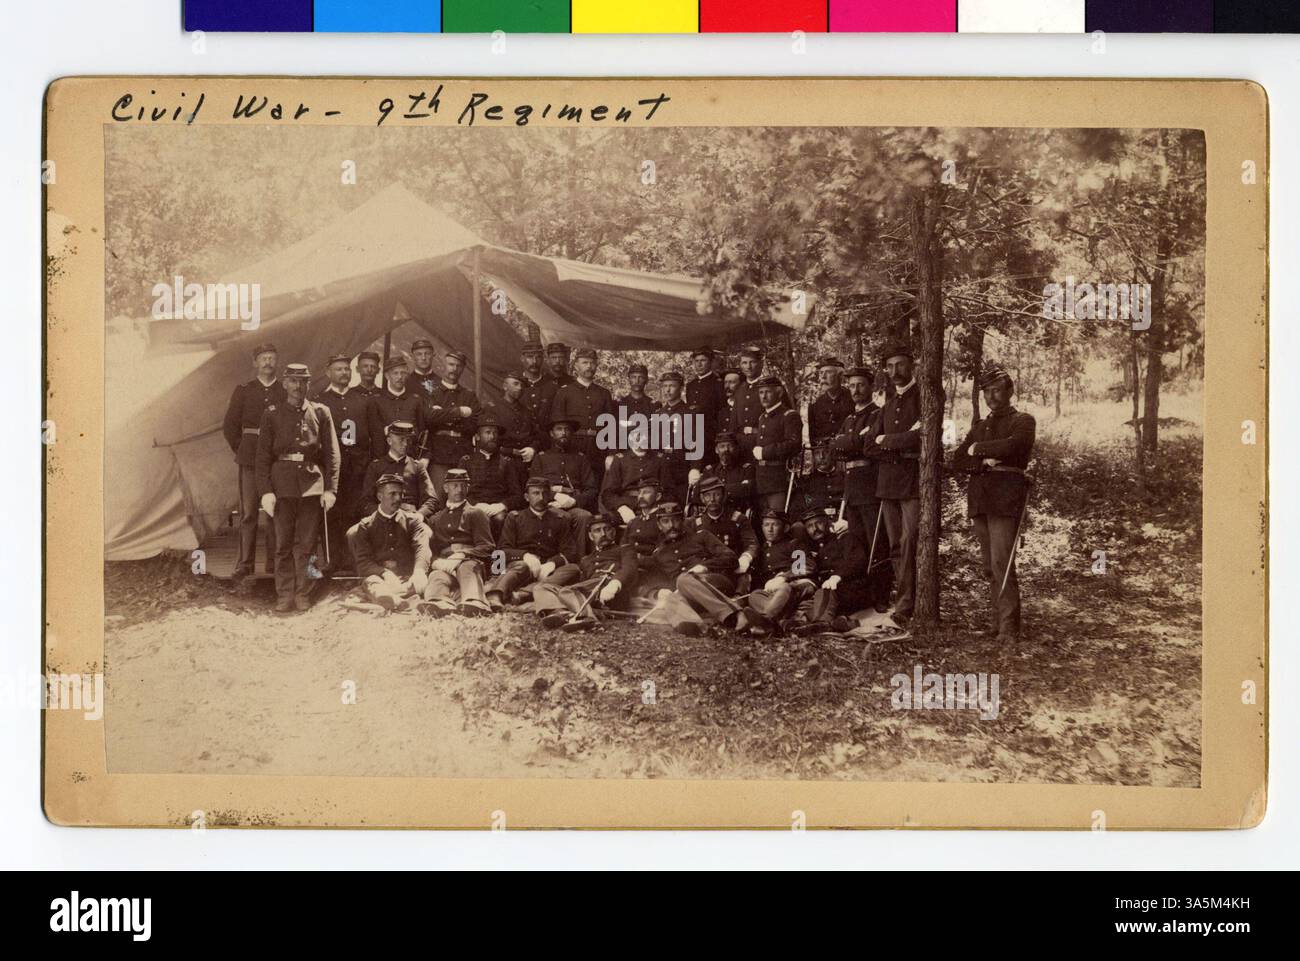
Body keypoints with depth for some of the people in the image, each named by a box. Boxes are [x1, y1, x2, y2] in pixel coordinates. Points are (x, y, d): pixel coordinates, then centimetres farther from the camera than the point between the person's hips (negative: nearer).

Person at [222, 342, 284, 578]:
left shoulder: (286, 392, 8)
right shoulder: (243, 391, 9)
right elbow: (229, 426, 9)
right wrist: (242, 450, 4)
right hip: (250, 460, 0)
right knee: (248, 512, -2)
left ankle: (274, 561, 6)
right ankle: (245, 563, -1)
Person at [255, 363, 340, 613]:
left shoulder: (321, 413, 7)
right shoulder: (272, 414, 6)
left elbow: (332, 454, 5)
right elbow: (263, 456, 4)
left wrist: (331, 489, -2)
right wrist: (265, 491, -5)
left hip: (312, 485, 0)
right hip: (282, 486, 0)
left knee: (306, 544, 2)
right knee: (283, 543, 2)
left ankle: (303, 594, 10)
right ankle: (284, 595, 8)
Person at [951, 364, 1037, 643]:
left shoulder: (1023, 421, 3)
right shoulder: (980, 427, 21)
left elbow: (1012, 445, -19)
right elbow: (958, 461, 12)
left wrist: (978, 449, -6)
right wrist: (984, 462, -7)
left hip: (1006, 497, -6)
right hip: (979, 499, 6)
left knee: (1001, 562, -14)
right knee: (990, 565, 6)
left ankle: (1009, 627, -14)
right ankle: (998, 617, 13)